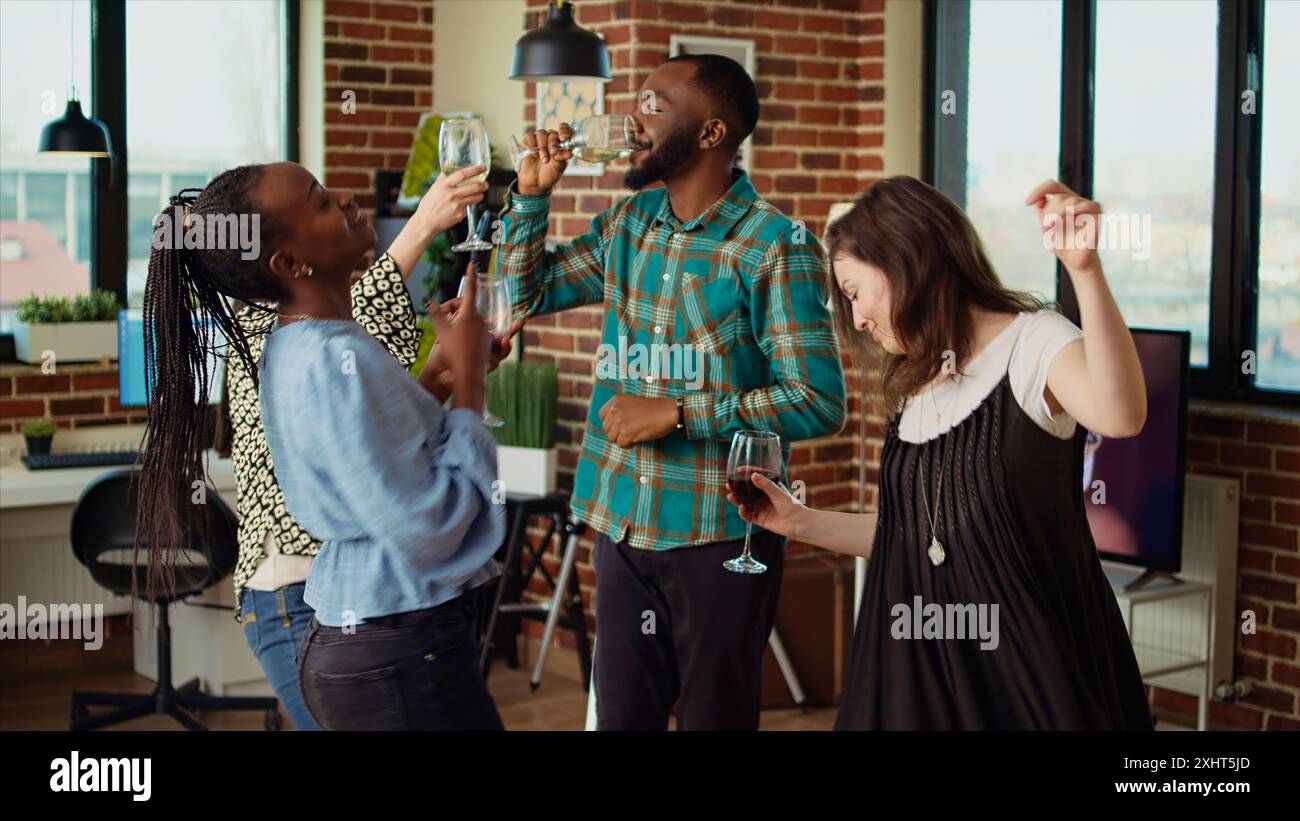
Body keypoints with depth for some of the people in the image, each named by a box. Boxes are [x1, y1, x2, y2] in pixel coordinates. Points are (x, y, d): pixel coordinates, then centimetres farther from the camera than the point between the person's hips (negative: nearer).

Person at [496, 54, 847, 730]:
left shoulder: (776, 247, -12)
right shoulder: (628, 223, 8)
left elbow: (819, 402, -16)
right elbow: (526, 294, 19)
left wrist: (677, 413, -18)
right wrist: (532, 192, 4)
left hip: (719, 534, -5)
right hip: (622, 522, 6)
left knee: (714, 716, 7)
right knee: (620, 715, 12)